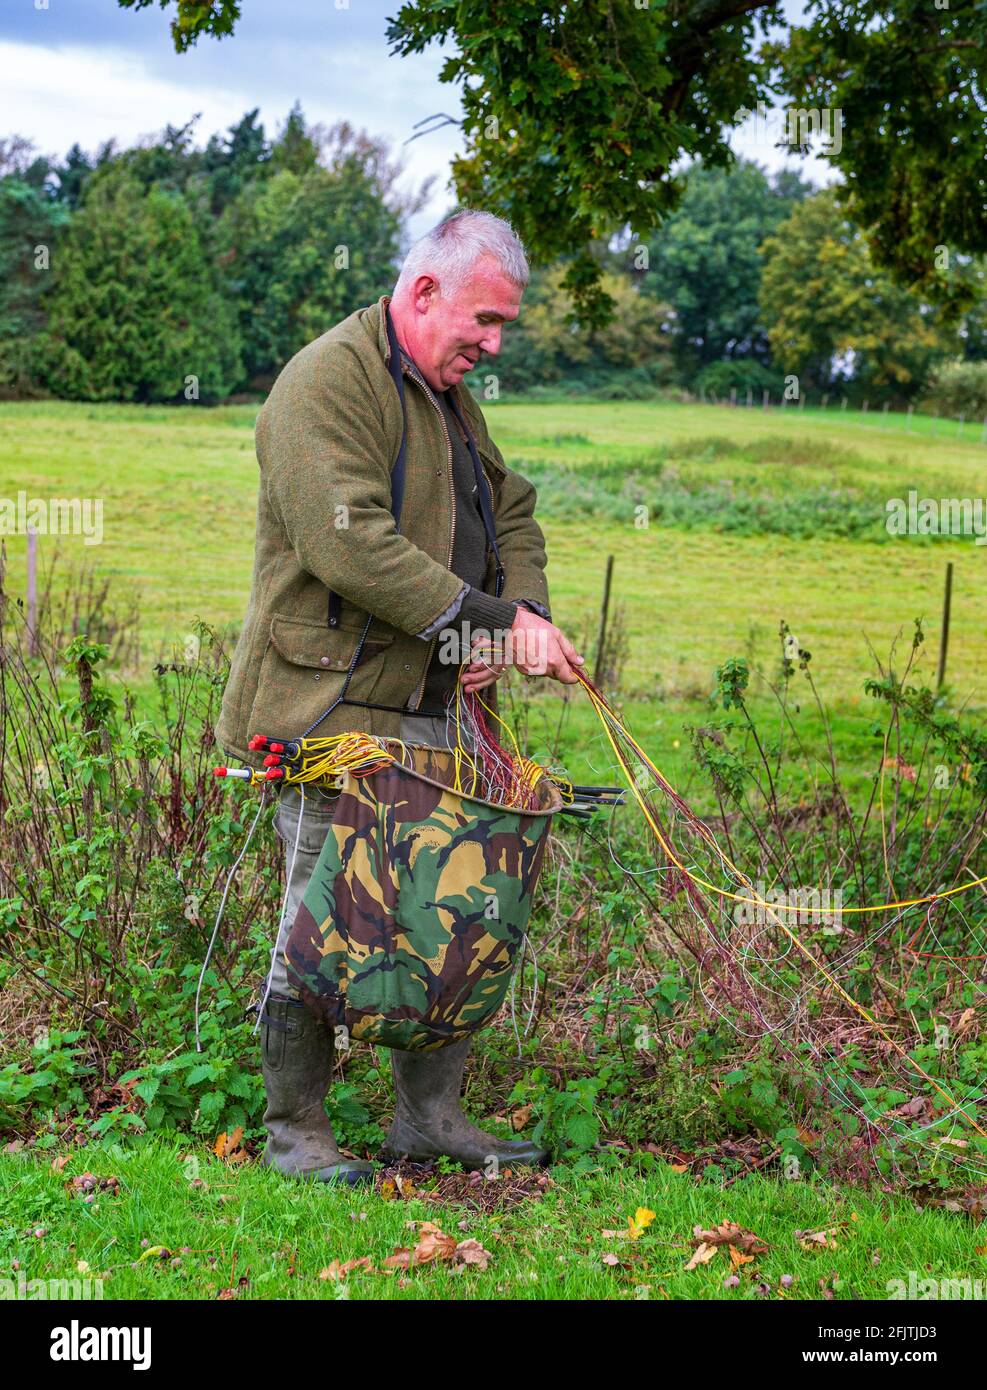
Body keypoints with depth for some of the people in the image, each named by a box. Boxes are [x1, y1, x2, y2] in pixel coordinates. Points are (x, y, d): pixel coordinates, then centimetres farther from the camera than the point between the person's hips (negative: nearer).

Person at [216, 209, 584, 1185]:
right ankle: (295, 1128, 12)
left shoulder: (449, 394, 19)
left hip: (437, 714, 9)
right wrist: (496, 621, -23)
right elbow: (351, 545, -24)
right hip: (334, 710, -8)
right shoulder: (325, 384, -12)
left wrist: (522, 615, -1)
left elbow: (513, 514, 21)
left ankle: (431, 1113, 22)